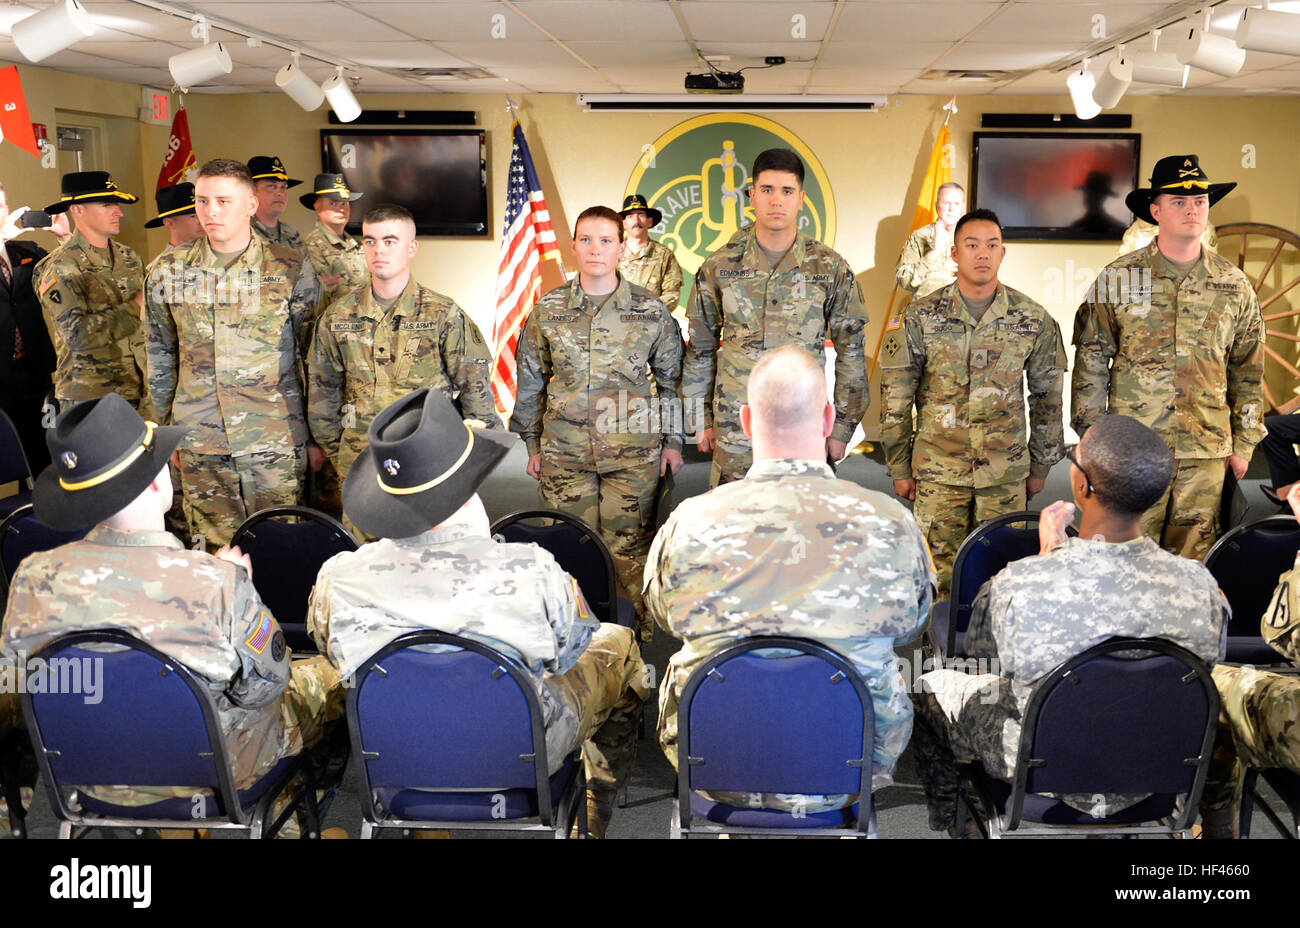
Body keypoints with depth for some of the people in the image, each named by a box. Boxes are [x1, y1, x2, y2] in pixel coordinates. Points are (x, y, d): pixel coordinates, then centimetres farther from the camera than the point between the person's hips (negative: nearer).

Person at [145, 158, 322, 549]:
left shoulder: (292, 270, -3)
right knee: (213, 551, 9)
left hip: (276, 443, -2)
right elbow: (161, 357, 15)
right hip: (200, 444, 2)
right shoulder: (168, 273, 5)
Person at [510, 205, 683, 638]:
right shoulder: (547, 310, 3)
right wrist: (533, 445, 13)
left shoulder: (651, 311, -1)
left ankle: (646, 634, 19)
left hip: (633, 451, -1)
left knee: (630, 544, 2)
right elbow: (529, 381, 11)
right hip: (564, 451, 2)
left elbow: (672, 378, 8)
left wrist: (672, 440, 8)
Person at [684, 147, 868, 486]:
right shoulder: (718, 267, 3)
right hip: (734, 430, 0)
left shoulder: (831, 268, 1)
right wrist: (700, 419, 10)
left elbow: (851, 351, 6)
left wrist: (842, 427, 6)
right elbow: (700, 349, 11)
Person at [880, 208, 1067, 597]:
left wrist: (1041, 464, 12)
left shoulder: (1033, 319, 1)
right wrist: (899, 468, 2)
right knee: (942, 570, 4)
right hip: (938, 470, -1)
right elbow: (896, 399, 2)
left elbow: (1048, 395, 11)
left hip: (1006, 472, 1)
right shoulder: (920, 318, -3)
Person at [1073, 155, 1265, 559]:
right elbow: (1090, 365, 3)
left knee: (1193, 564, 7)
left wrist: (1243, 446, 12)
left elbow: (1248, 372, 14)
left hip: (1206, 452, 2)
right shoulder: (1118, 279, 1)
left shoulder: (1234, 285, 9)